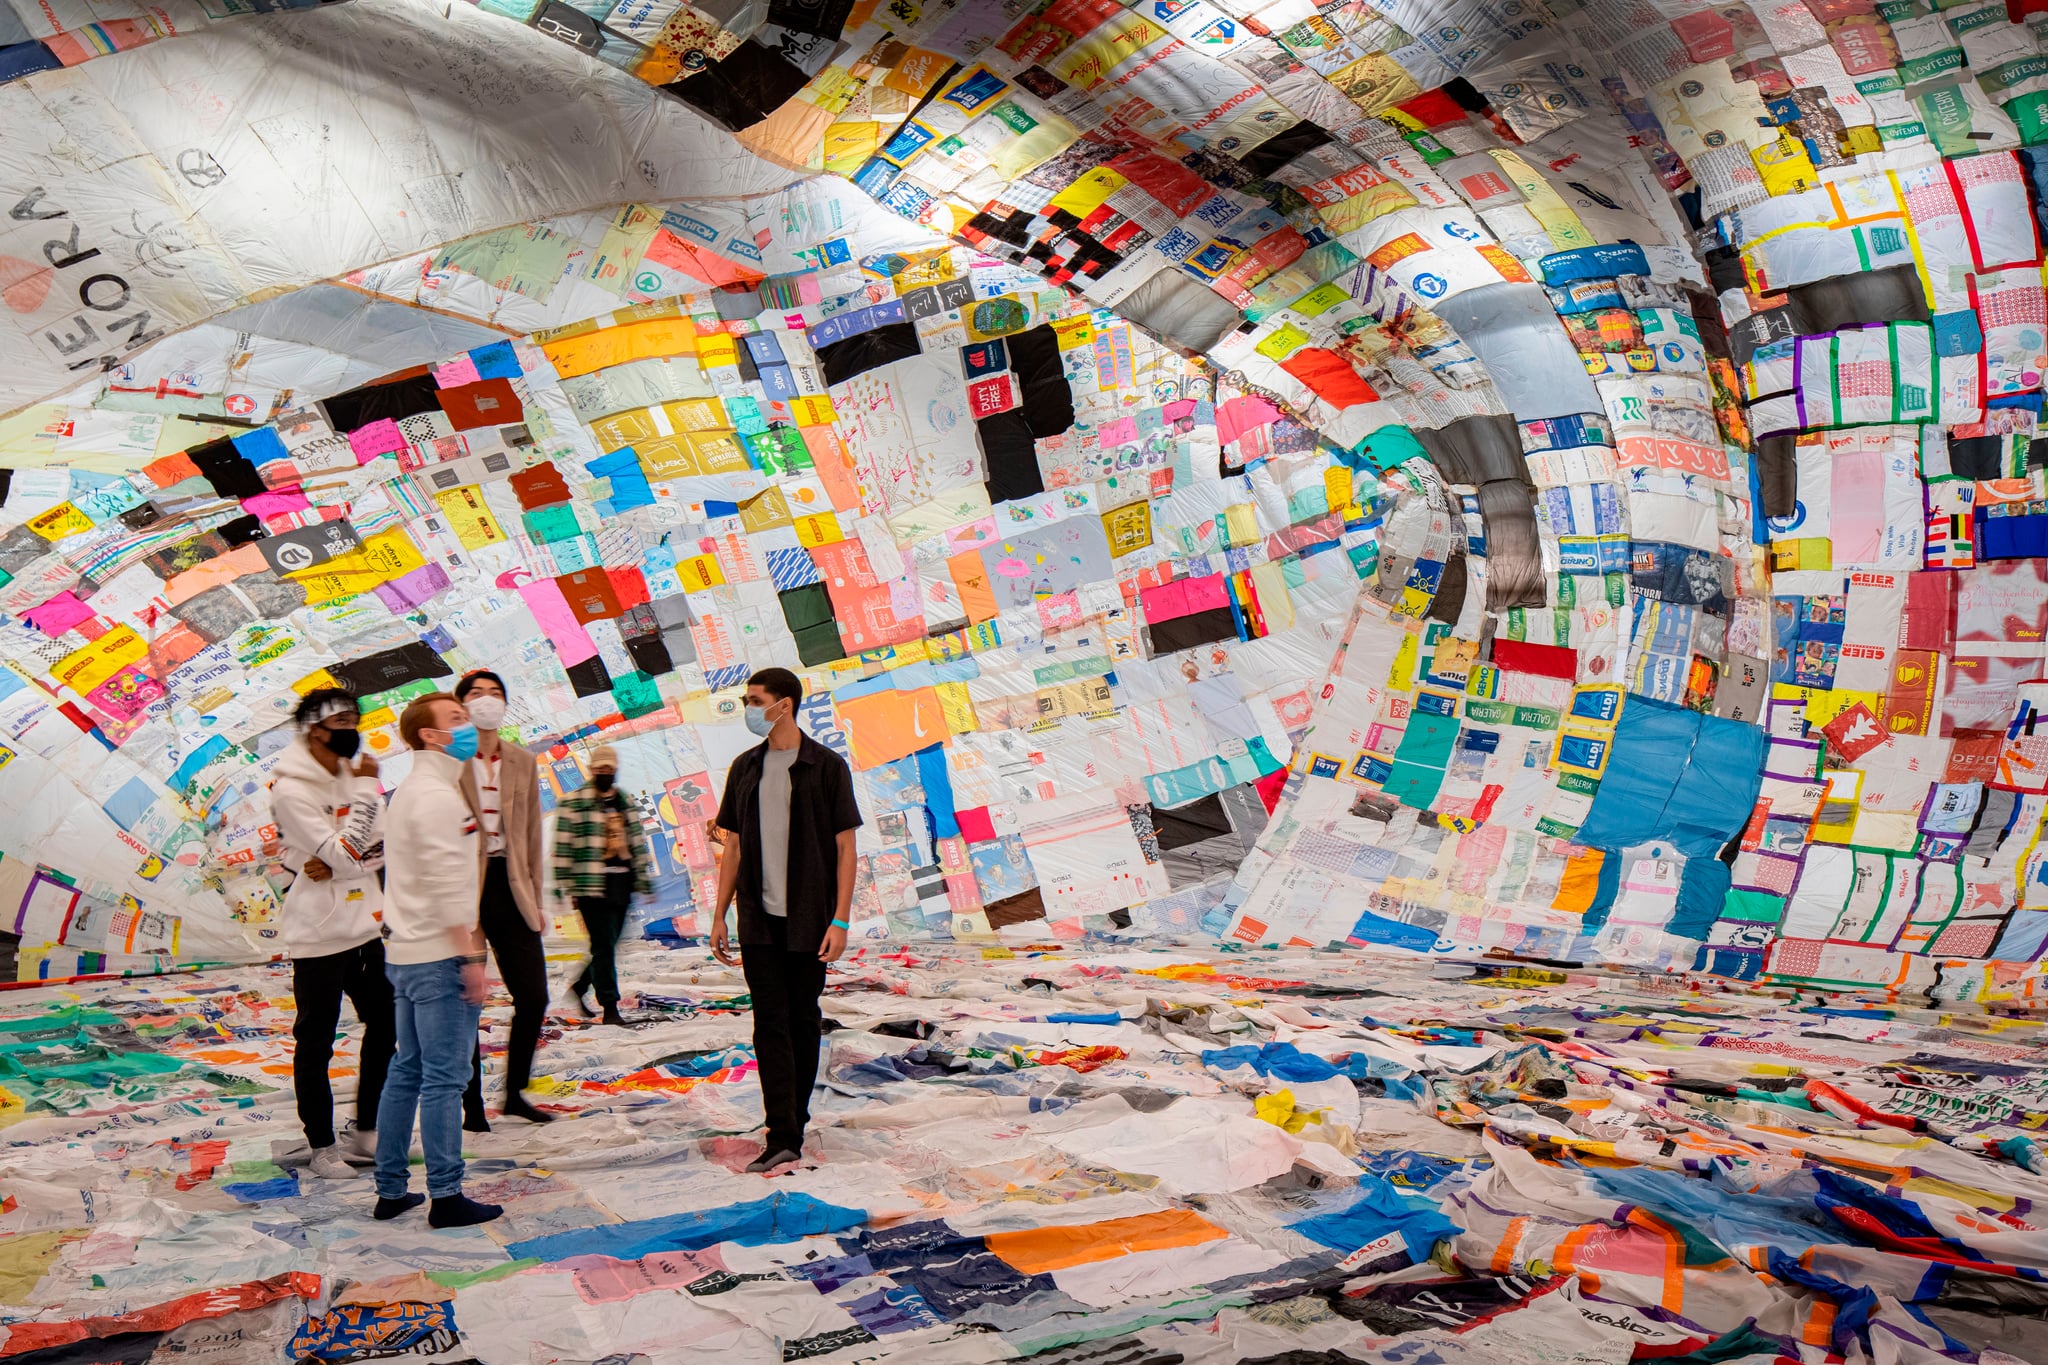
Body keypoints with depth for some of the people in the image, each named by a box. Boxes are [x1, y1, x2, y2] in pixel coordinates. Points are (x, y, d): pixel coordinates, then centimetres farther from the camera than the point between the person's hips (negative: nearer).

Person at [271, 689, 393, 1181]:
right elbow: (344, 854, -22)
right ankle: (321, 1146, 17)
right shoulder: (291, 789, -15)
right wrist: (366, 789, -19)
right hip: (318, 935, -7)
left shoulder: (350, 774, 7)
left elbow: (383, 845, 3)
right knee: (315, 1044, 5)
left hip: (364, 926, 8)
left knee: (385, 1026, 14)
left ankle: (368, 1130, 28)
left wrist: (338, 864, -15)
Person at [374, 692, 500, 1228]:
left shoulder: (410, 791, 18)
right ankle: (446, 1196, -1)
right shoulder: (436, 795, -14)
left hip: (406, 955, 10)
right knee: (445, 1078, -5)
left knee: (407, 1072, 15)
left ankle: (391, 1189, 21)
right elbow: (446, 883, -21)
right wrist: (471, 956, -19)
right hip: (439, 955, -10)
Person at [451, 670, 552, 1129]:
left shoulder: (524, 763, 11)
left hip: (510, 888, 4)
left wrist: (535, 897, 10)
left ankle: (515, 1094, 21)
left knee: (534, 998, 2)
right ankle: (472, 1104, 15)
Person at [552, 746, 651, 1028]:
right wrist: (562, 885, -9)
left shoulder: (625, 803, 16)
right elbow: (563, 846, -5)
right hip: (592, 886, -6)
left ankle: (579, 986, 33)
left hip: (621, 885, 6)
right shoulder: (574, 803, -3)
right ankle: (610, 1007, -1)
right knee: (604, 946, -6)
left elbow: (637, 842, 21)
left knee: (608, 945, 12)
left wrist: (644, 878, 18)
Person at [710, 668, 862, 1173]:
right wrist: (719, 917, 10)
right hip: (758, 920, 3)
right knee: (770, 1023, -3)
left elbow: (845, 848, -4)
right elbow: (733, 847, 14)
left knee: (803, 1021, 7)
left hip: (808, 920, -3)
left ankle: (797, 1120, 22)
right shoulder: (745, 768, 9)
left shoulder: (826, 767, -3)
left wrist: (840, 921, -10)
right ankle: (782, 1136, -3)